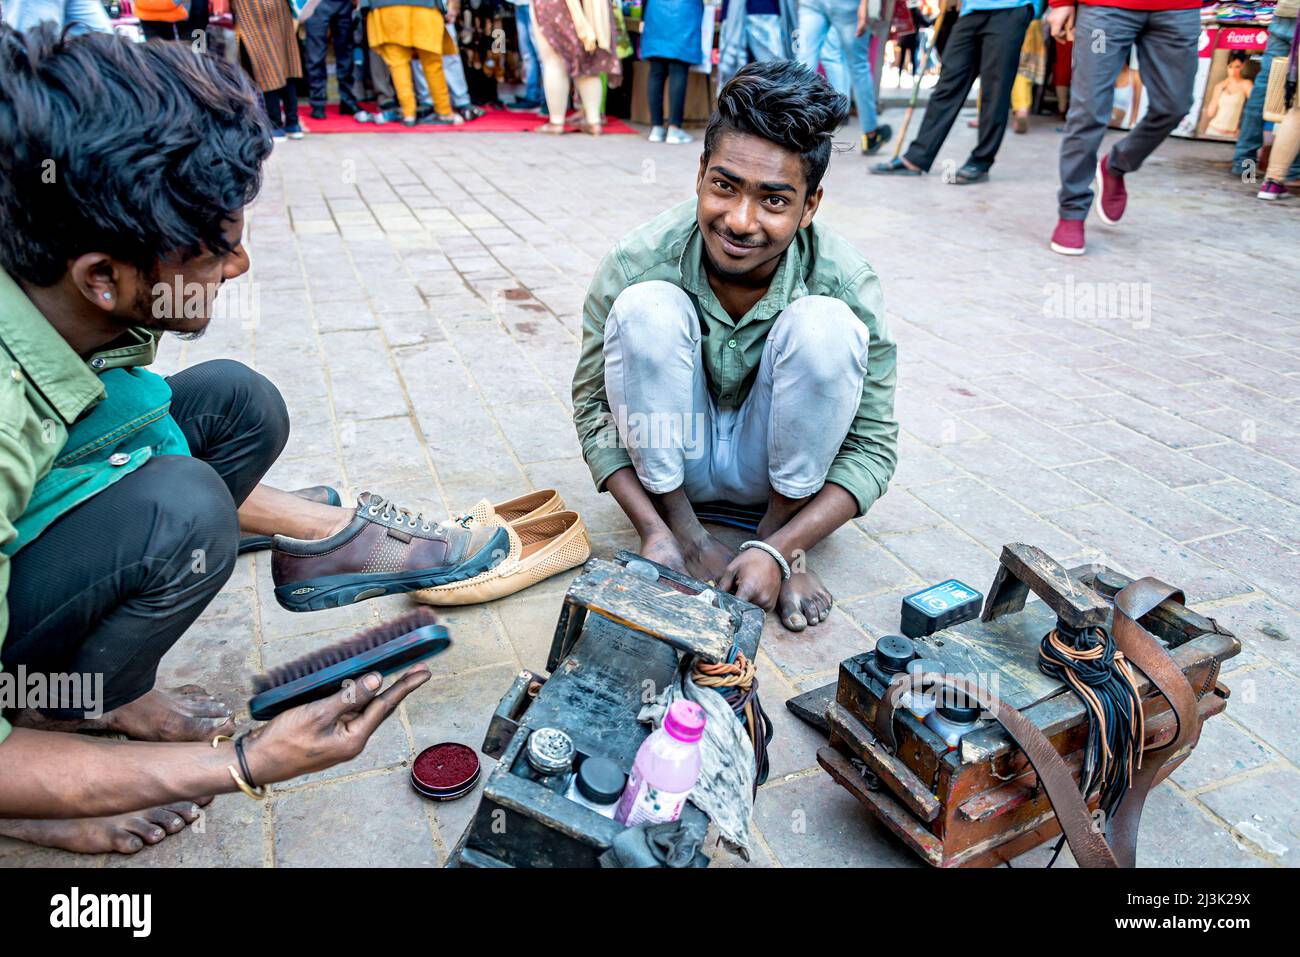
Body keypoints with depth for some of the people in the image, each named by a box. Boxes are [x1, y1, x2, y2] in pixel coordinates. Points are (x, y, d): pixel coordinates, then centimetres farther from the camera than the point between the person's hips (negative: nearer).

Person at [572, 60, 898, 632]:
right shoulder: (636, 263, -22)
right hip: (672, 460, 0)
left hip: (773, 462, 0)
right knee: (645, 307, -27)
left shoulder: (845, 280, -21)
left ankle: (779, 535, -8)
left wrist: (777, 551, -28)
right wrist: (653, 531, -23)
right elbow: (593, 405, -12)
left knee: (825, 323, -28)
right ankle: (685, 533, -12)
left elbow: (872, 446, -16)